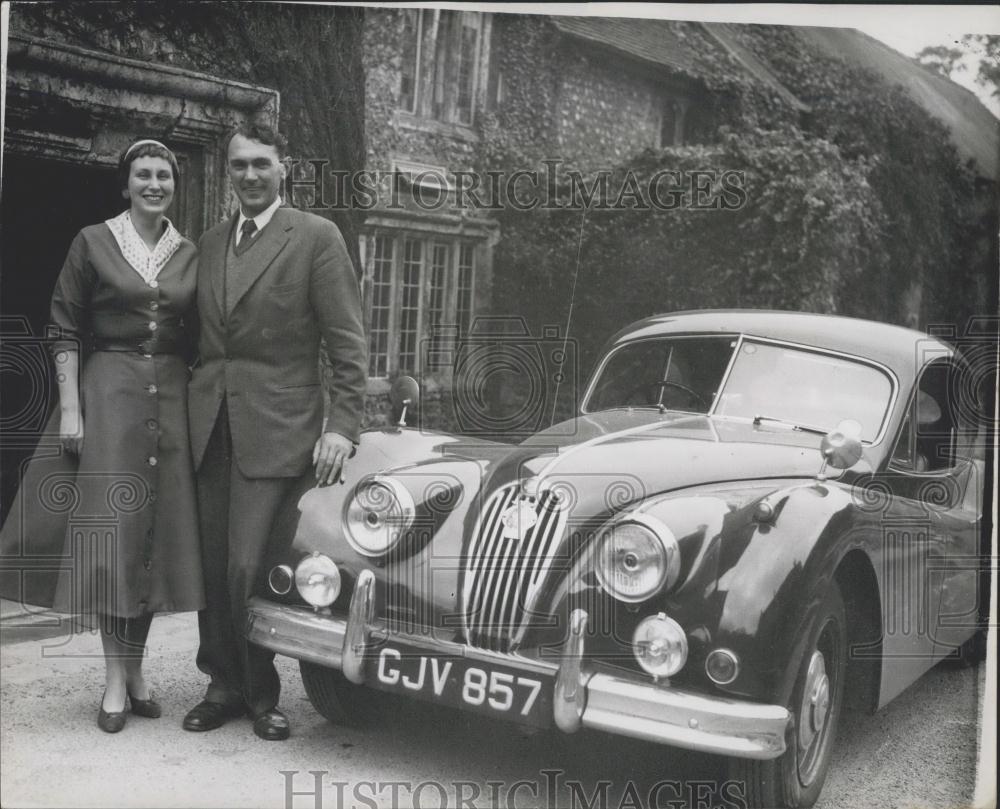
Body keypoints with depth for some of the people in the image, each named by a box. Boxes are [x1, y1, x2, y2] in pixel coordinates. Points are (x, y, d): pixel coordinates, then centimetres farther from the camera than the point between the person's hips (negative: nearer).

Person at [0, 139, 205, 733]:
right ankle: (116, 678, 3)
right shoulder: (93, 243, 1)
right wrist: (70, 408, -8)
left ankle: (136, 666, 17)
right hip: (109, 392, -3)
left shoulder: (189, 254, 10)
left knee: (157, 530, 5)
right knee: (110, 529, -5)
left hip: (172, 398, 3)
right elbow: (66, 332, -1)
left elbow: (197, 338, 12)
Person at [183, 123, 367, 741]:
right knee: (213, 568, 7)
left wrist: (343, 426, -11)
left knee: (248, 568, -8)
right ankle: (225, 684, 22)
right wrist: (197, 409, 7)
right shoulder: (210, 244, 16)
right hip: (210, 426, 5)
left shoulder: (316, 236, -1)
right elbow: (204, 337, 17)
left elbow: (348, 342, -5)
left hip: (277, 428, -5)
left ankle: (260, 693, 11)